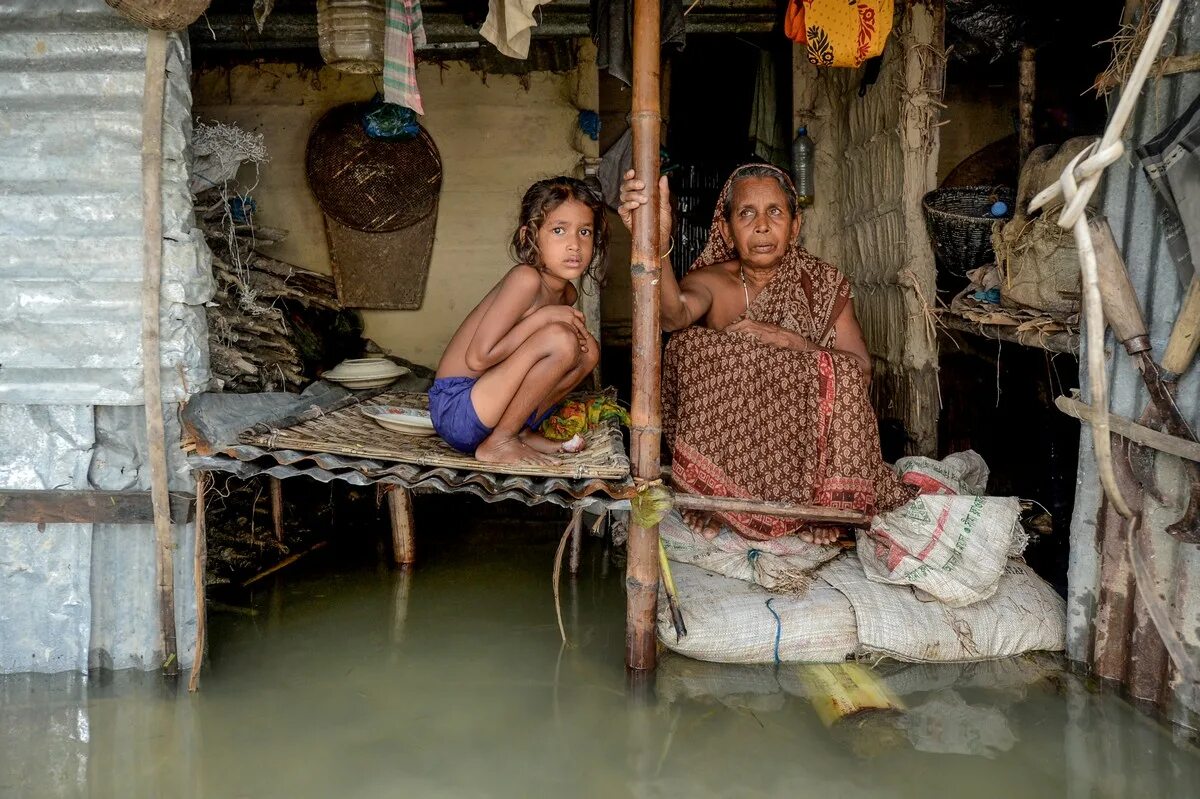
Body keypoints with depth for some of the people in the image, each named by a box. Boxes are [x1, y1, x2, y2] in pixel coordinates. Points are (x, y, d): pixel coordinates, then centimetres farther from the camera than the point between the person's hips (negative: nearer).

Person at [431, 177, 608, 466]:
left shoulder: (567, 294, 6)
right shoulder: (526, 278, -20)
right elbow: (478, 357, -24)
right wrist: (543, 316, -19)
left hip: (490, 410, 9)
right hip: (455, 408, -9)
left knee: (588, 349, 5)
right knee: (560, 339, -24)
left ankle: (521, 431, 7)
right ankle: (499, 443, -11)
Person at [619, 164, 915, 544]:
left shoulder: (825, 284, 0)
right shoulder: (712, 281, -7)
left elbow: (861, 372, -8)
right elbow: (674, 313, -33)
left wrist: (789, 341, -22)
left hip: (801, 441, 1)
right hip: (725, 447, 0)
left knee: (840, 375, -25)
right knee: (694, 343, -24)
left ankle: (823, 504, -9)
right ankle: (709, 499, -12)